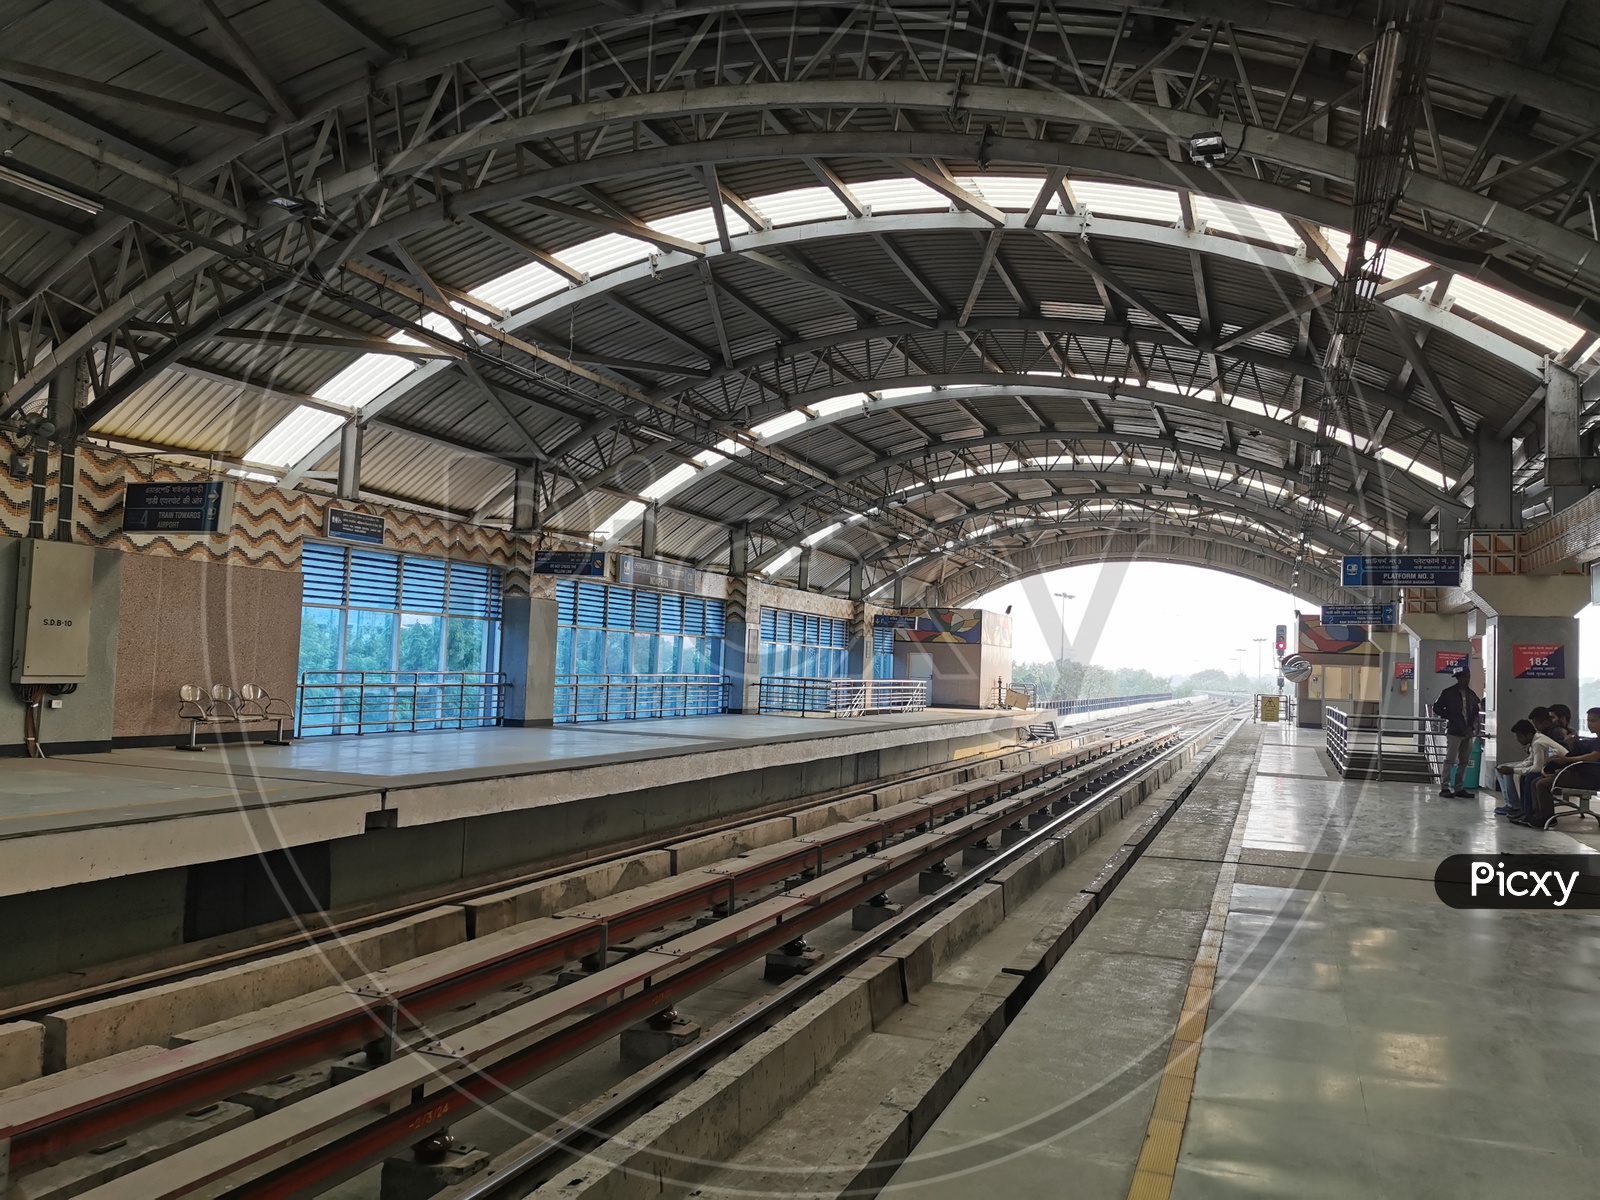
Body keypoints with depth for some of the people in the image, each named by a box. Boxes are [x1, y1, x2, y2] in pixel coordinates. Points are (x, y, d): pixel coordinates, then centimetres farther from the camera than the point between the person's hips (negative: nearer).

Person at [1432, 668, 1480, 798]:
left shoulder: (1471, 694, 12)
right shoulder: (1448, 693, -2)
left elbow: (1476, 711, 15)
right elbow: (1437, 708, -1)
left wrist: (1471, 726, 1)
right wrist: (1451, 717, -8)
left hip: (1468, 732, 5)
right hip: (1454, 731, -5)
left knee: (1464, 761, 7)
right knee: (1450, 760, -7)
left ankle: (1459, 788, 14)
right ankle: (1444, 787, -5)